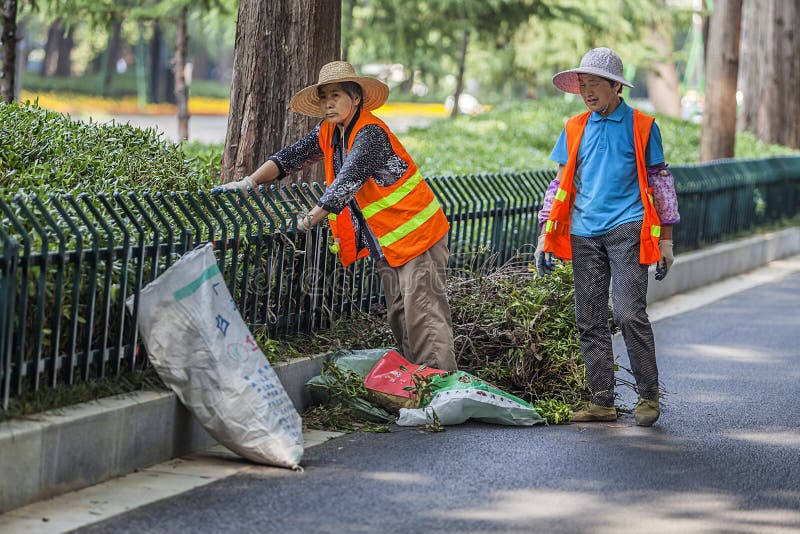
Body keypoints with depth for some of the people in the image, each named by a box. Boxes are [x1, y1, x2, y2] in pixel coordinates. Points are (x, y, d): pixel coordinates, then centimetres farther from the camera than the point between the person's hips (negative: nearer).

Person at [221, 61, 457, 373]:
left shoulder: (370, 134, -21)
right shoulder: (328, 132, 6)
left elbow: (347, 182, -29)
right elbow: (291, 156, 9)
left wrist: (310, 219, -31)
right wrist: (250, 182, -3)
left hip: (416, 233, -9)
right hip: (385, 241, 9)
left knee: (422, 312, -14)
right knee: (398, 314, 9)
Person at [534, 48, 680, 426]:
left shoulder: (641, 126, 4)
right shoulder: (575, 129, 14)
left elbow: (660, 182, 7)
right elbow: (561, 183, 18)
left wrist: (665, 238, 3)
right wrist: (545, 236, 12)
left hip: (627, 229, -4)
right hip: (585, 234, 4)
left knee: (630, 314, -13)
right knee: (590, 321, 3)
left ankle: (648, 396, -2)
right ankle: (601, 402, 8)